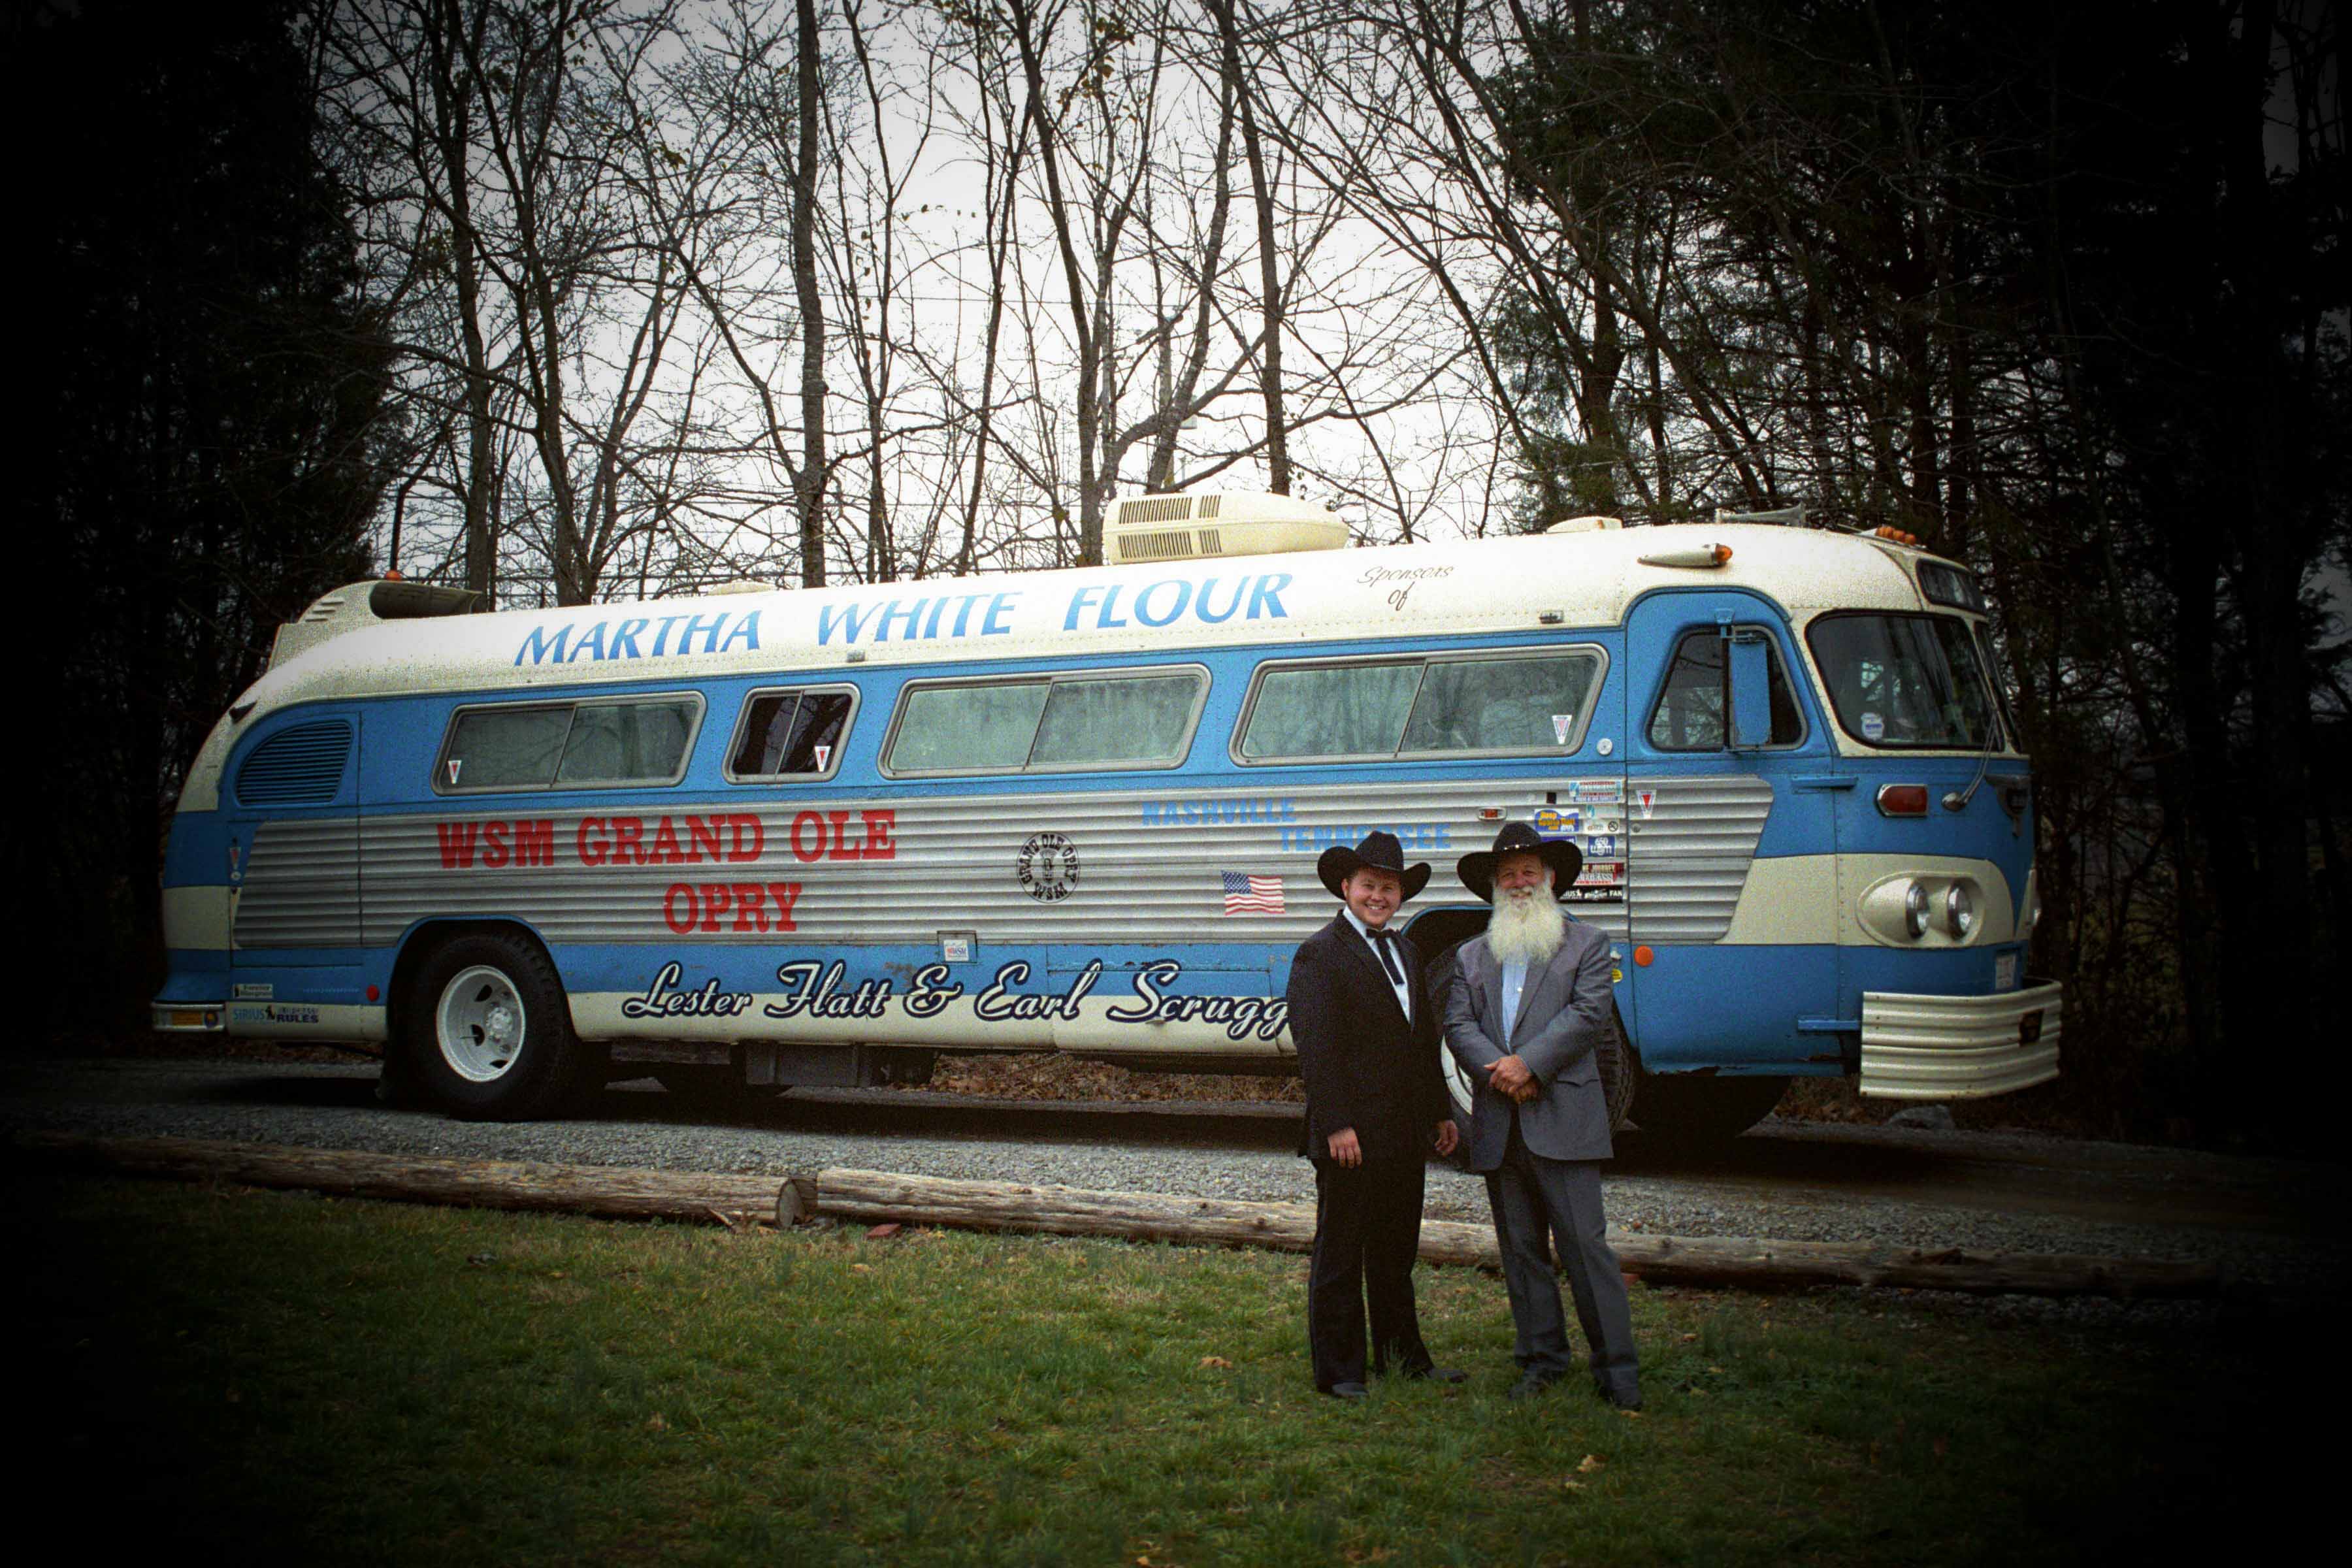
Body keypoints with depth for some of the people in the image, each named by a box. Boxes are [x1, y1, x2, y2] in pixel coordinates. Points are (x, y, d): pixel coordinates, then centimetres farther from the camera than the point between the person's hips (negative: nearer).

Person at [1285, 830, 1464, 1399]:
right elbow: (1316, 1048, -16)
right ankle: (1339, 1369, 8)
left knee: (1396, 1253, 17)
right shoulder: (1320, 954, -10)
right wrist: (1336, 1127, -21)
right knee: (1339, 1255, 2)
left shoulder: (1404, 951, 16)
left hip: (1405, 1137, 8)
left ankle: (1402, 1356, 28)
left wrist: (1440, 1112, 17)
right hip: (1351, 1136, -8)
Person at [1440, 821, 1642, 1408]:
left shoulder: (1586, 945, 7)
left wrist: (1528, 1063, -15)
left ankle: (1616, 1366, -3)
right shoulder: (1471, 956, 17)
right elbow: (1457, 1025, 5)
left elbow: (1588, 1015, -6)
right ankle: (1542, 1358, 17)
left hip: (1563, 1118, -4)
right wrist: (1499, 1071, -12)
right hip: (1499, 1126, 4)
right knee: (1521, 1249, 8)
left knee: (1585, 1243, -7)